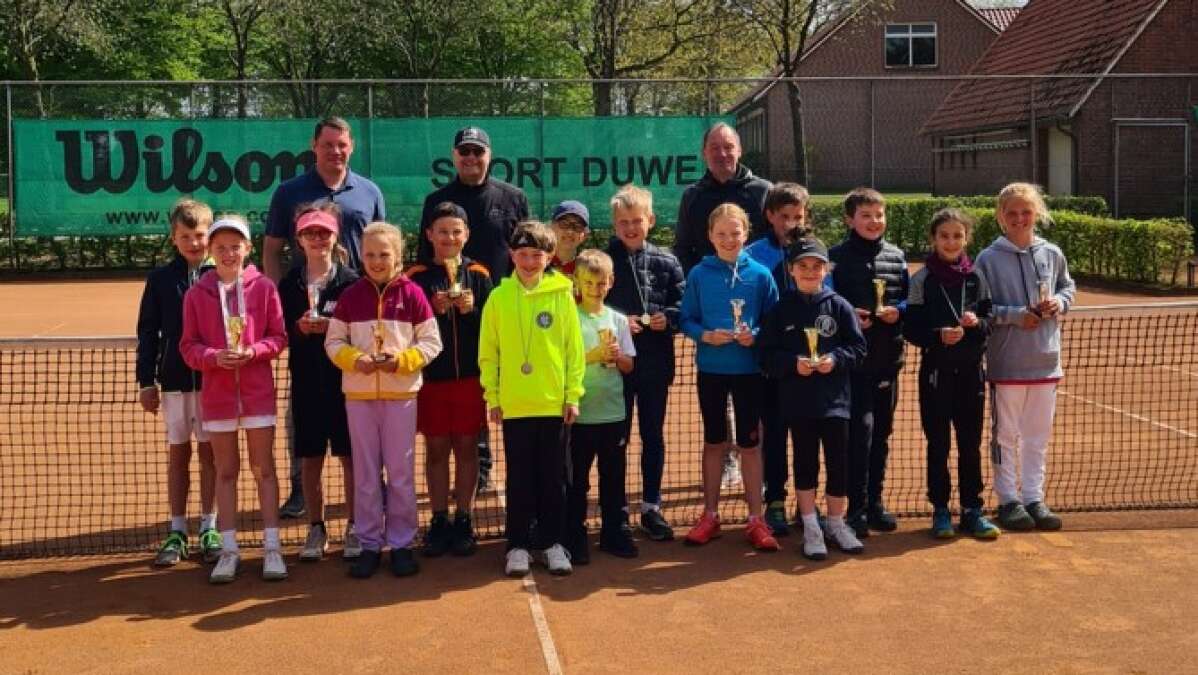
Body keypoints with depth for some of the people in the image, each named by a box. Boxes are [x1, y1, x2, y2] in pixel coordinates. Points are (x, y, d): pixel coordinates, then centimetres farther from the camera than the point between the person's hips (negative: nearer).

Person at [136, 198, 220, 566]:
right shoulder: (161, 279, 3)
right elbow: (148, 332, 5)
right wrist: (146, 381, 2)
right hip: (174, 380, 1)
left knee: (210, 453, 6)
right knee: (177, 454, 8)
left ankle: (209, 529, 16)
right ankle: (177, 532, 15)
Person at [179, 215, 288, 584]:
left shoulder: (264, 287, -3)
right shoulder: (197, 293, 0)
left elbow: (278, 336, -1)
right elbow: (188, 346, 1)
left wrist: (253, 351, -18)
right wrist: (214, 357, -18)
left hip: (258, 391, -1)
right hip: (217, 392, 1)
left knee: (263, 468, 4)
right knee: (226, 471, 8)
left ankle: (272, 548, 10)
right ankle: (229, 550, 15)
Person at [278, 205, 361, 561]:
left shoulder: (351, 281, -3)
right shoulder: (289, 284, 5)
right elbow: (279, 334, 6)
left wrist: (331, 328, -18)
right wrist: (299, 329, -13)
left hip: (345, 379, -2)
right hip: (306, 381, 2)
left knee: (350, 457, 4)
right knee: (311, 460, 9)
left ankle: (354, 529, 15)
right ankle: (316, 529, 20)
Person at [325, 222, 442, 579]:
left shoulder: (412, 294, -3)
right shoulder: (351, 296, 2)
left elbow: (431, 342, -2)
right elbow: (333, 341, 3)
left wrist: (402, 360, -16)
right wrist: (355, 359, -15)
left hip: (401, 393, -1)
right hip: (359, 394, 2)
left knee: (401, 472, 5)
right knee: (365, 472, 8)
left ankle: (401, 543, 15)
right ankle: (369, 544, 17)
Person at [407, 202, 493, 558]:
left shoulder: (478, 274, 3)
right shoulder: (417, 276, 1)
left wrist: (473, 310, -14)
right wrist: (434, 309, -14)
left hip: (470, 375, 0)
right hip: (431, 376, 0)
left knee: (466, 447, 6)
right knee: (436, 448, 6)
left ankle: (464, 521, 15)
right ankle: (439, 520, 15)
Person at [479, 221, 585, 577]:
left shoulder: (562, 295, -1)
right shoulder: (499, 297, 0)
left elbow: (574, 348, 1)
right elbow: (488, 352, 3)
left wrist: (573, 394, -2)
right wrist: (492, 396, 0)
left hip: (555, 403, 0)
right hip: (514, 405, 0)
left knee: (553, 478, 9)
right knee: (519, 479, 8)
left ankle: (552, 542, 20)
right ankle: (518, 545, 17)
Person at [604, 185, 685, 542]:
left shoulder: (666, 262, 2)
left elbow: (683, 305, 4)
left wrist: (668, 318, -15)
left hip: (655, 364, 2)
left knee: (653, 436, 11)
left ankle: (651, 507, 22)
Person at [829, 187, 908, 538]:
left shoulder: (896, 256, 10)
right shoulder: (837, 257, -3)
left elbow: (909, 298, 12)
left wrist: (898, 311, -8)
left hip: (888, 358, 5)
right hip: (853, 360, -5)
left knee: (882, 431, 12)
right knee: (860, 429, -9)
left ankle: (875, 501, 24)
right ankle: (857, 508, -1)